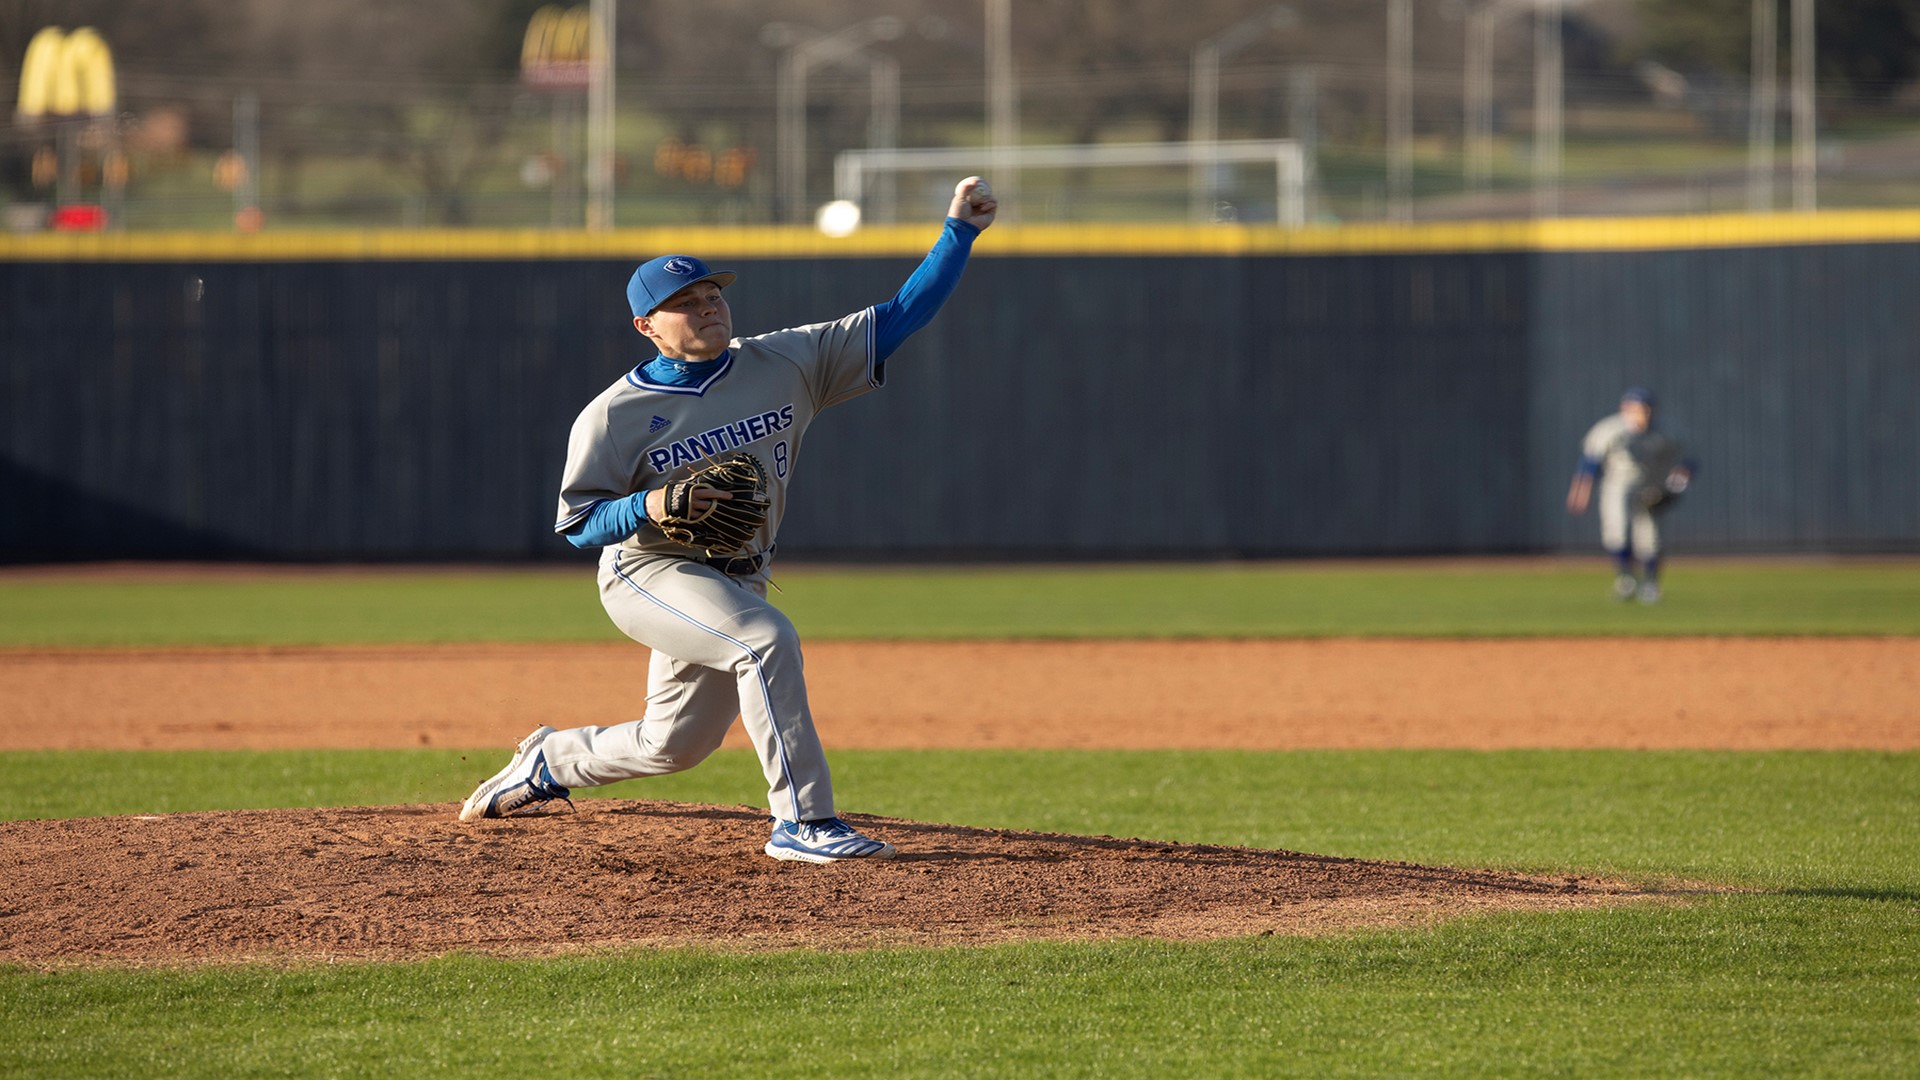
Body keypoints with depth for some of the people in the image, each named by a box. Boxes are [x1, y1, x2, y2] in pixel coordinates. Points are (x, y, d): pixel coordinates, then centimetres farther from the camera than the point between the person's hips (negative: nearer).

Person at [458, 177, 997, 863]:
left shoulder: (786, 363, -1)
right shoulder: (615, 414, -10)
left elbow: (901, 317, -3)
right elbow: (577, 524, -8)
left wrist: (959, 233, -14)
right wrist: (648, 507, -28)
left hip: (736, 584, 6)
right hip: (648, 574, -6)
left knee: (673, 746, 13)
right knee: (767, 639, -31)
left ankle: (552, 759, 43)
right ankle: (802, 823, -29)